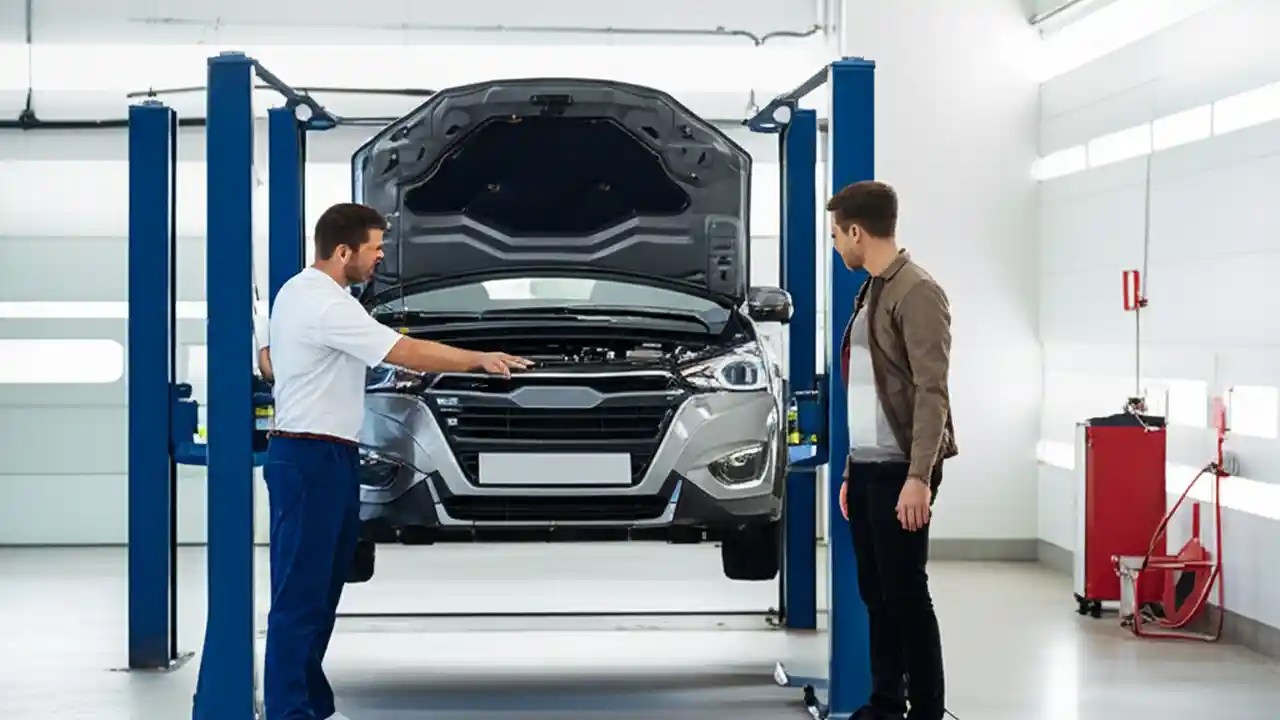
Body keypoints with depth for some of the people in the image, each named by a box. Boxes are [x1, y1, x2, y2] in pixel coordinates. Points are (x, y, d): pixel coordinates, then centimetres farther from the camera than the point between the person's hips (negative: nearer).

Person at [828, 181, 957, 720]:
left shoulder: (917, 292, -10)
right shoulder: (870, 293, 17)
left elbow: (931, 391, -16)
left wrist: (919, 475, -22)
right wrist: (851, 470, 16)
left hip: (899, 469, -9)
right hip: (866, 466, 9)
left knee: (906, 592, -5)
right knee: (875, 592, 11)